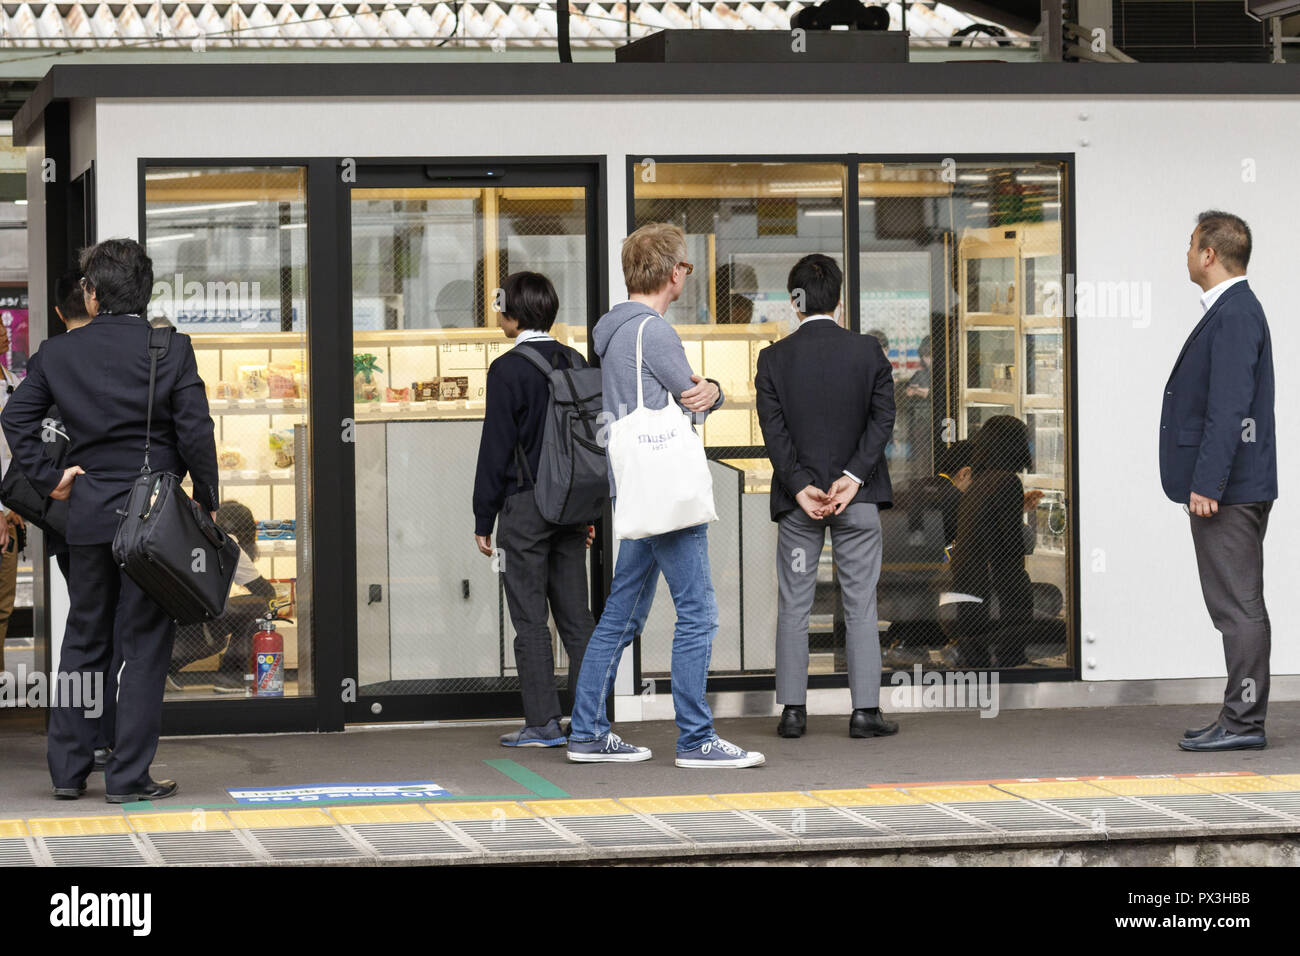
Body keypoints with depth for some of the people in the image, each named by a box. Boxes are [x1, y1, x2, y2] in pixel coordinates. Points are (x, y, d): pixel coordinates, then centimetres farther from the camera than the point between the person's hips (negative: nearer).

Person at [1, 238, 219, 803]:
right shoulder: (172, 349, -5)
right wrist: (207, 503, 0)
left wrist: (47, 479, 3)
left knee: (83, 642, 13)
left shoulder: (58, 354, 3)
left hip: (87, 515, 3)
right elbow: (195, 432, -9)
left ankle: (68, 769, 15)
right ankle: (129, 777, 0)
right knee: (144, 646, 2)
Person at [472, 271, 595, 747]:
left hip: (525, 506, -6)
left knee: (530, 619, -1)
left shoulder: (508, 369, -11)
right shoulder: (576, 364, 9)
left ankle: (544, 723, -2)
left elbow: (496, 448, -11)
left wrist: (483, 519, -6)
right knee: (576, 615, 9)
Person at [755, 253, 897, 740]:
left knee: (793, 606, 7)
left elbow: (773, 429, -7)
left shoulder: (774, 358, -1)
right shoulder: (866, 351, -1)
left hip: (797, 499, 0)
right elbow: (883, 417, -6)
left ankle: (792, 709, 5)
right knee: (860, 604, 3)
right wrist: (853, 477, -10)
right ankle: (865, 709, 0)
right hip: (858, 498, 0)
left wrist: (801, 487, -9)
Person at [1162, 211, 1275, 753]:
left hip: (1228, 489, -11)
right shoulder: (1231, 311, 17)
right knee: (1237, 607, 12)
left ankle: (1243, 723, -7)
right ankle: (1240, 718, 17)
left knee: (1238, 607, -8)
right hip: (1229, 487, 11)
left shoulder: (1235, 315, -15)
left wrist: (1207, 484, -24)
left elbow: (1230, 408, -22)